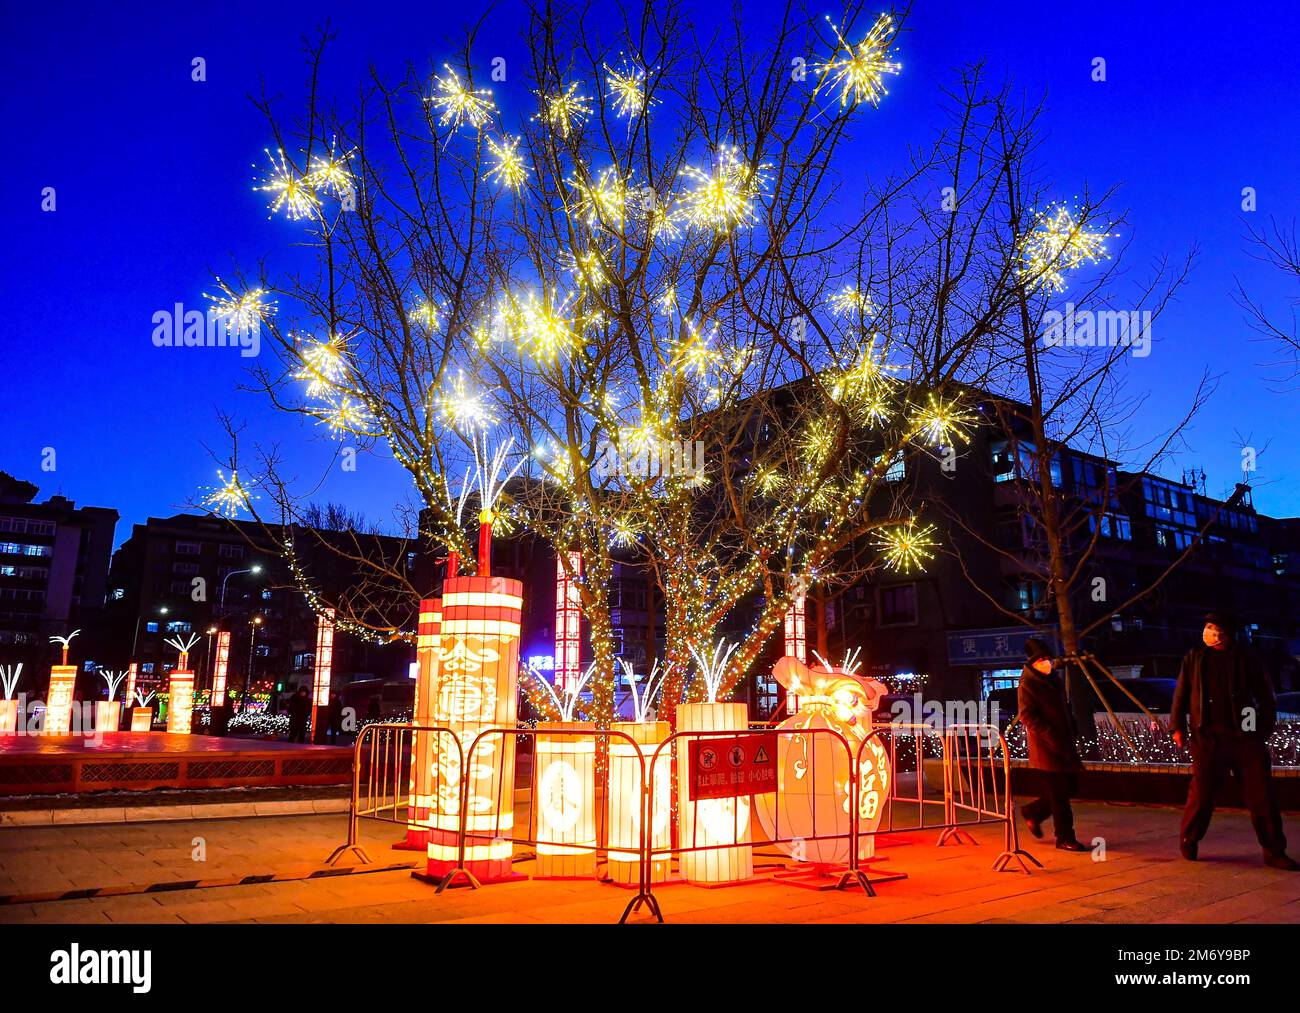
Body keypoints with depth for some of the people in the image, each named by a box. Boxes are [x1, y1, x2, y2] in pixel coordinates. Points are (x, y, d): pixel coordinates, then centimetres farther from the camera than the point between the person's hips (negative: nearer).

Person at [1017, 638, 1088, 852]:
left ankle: (1033, 812, 30)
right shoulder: (1027, 685, -11)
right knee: (1059, 795, -3)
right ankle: (1065, 838, 8)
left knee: (1070, 786, 13)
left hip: (1063, 744, 8)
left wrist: (1071, 733, 13)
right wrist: (1052, 738, -22)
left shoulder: (1054, 679, 14)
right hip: (1045, 748, -8)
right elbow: (1028, 718, -17)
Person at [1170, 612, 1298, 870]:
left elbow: (1265, 696, 11)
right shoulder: (1195, 658, 10)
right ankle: (1188, 842, 15)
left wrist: (1265, 729, 3)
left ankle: (1274, 851, 10)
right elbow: (1181, 694, 10)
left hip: (1245, 736, 1)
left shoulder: (1246, 657, 8)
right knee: (1202, 793, -3)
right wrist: (1177, 727, 3)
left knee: (1262, 793, 0)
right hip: (1208, 737, -1)